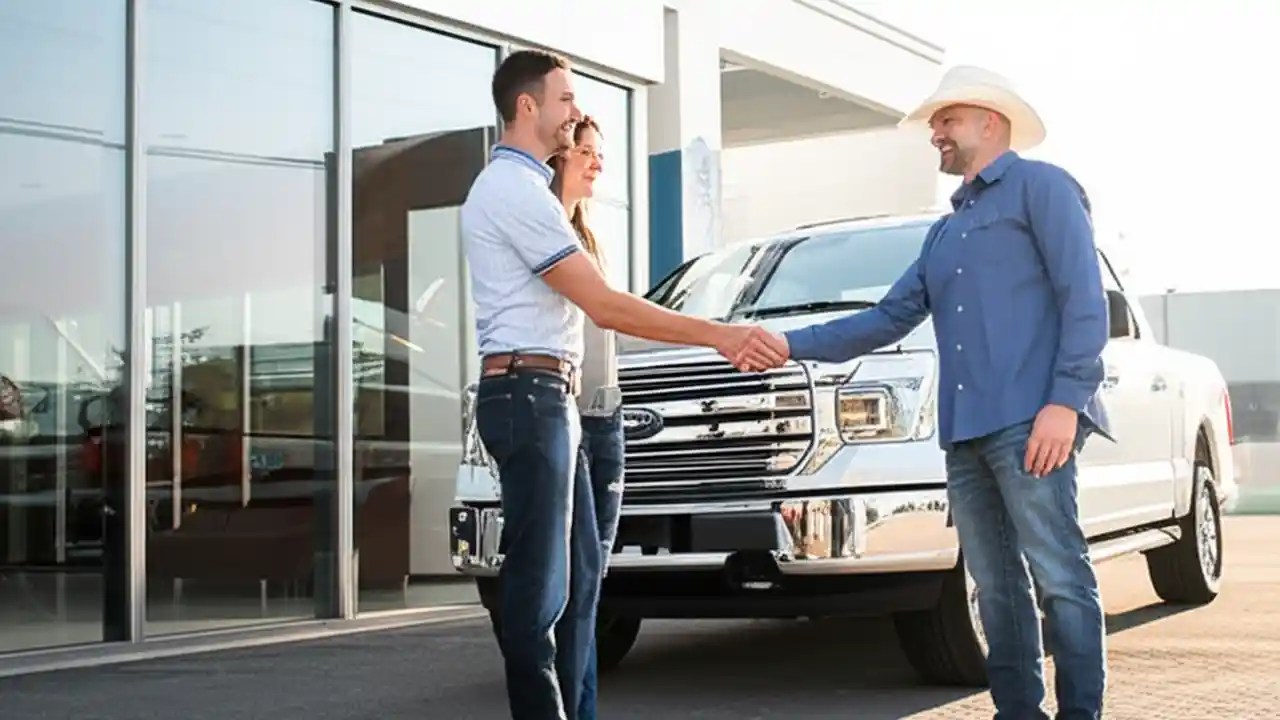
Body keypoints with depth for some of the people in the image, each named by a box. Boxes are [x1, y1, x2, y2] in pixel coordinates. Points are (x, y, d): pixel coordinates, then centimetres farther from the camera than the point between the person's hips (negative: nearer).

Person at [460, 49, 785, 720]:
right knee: (540, 581, -9)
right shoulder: (515, 189, -13)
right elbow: (603, 304, -18)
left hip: (547, 398, 11)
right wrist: (718, 335, -19)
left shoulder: (521, 186, 21)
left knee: (574, 571, 12)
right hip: (528, 394, -11)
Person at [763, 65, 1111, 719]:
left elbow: (1084, 299, -6)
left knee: (1059, 577, -8)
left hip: (1027, 419, -8)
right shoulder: (945, 232, 28)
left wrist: (1066, 400, -17)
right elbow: (888, 319, 23)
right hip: (964, 431, 8)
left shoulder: (1040, 186, 5)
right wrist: (793, 345, 12)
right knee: (996, 585, 8)